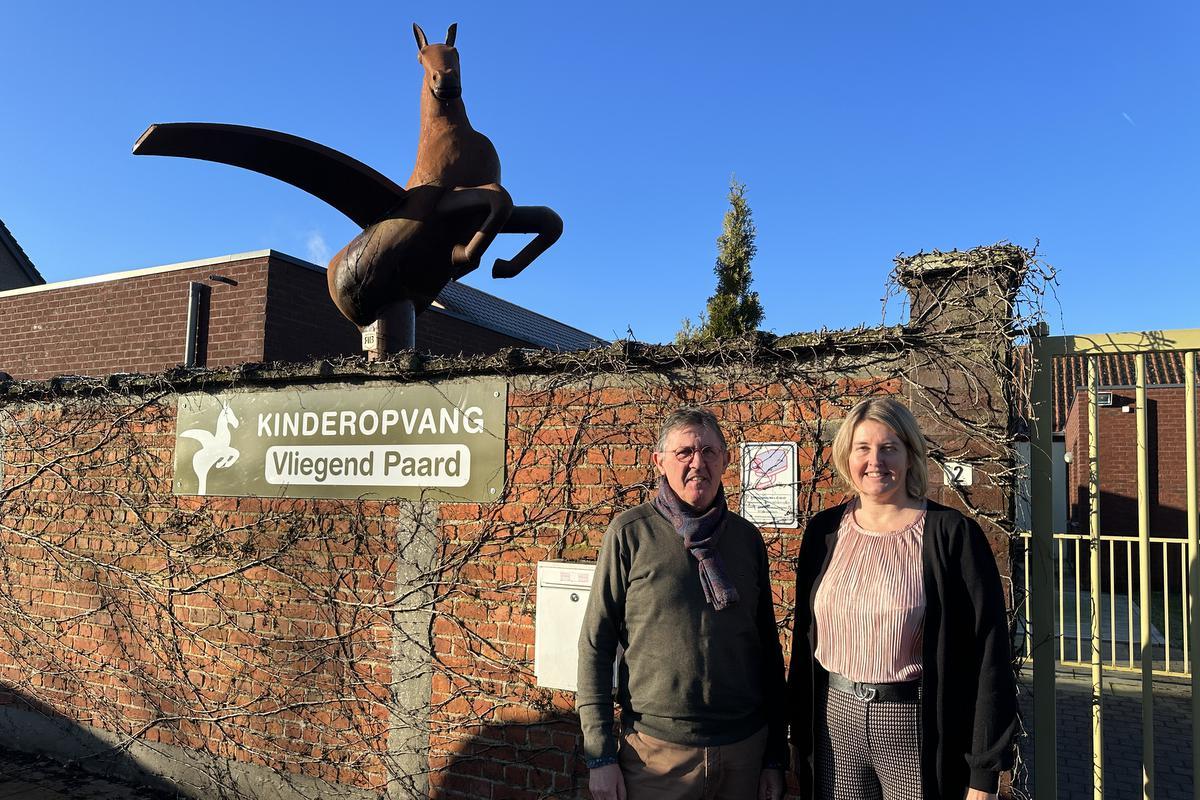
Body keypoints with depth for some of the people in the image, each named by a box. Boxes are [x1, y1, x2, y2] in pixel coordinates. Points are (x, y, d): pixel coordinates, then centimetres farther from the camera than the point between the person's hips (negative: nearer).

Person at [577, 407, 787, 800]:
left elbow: (769, 650, 8)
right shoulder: (630, 532, -7)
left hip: (745, 747, 3)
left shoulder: (747, 537, 2)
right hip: (657, 751, -3)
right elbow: (595, 643, -6)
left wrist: (776, 756, 8)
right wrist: (599, 754, -8)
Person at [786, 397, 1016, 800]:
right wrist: (799, 732, 9)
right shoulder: (825, 531, 2)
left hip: (918, 729, -3)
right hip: (835, 721, 4)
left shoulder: (952, 535, -10)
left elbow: (987, 654, -10)